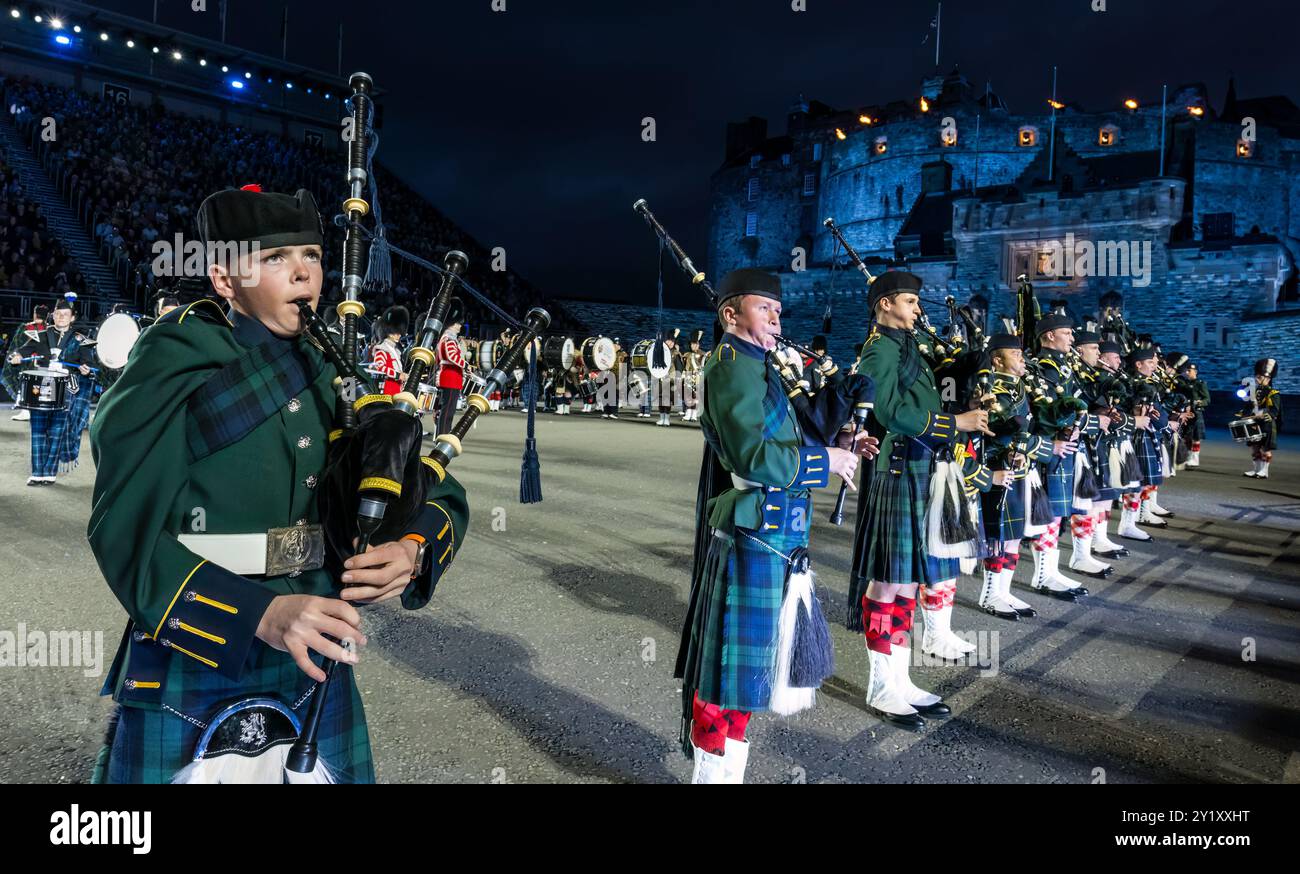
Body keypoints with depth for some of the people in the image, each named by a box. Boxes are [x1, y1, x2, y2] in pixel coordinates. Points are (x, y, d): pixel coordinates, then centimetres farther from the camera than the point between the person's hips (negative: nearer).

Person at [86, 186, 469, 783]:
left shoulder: (338, 373, 5)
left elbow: (441, 494, 5)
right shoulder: (175, 368, -9)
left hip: (320, 665, 5)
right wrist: (261, 614, -29)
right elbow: (126, 527, -17)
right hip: (193, 668, -4)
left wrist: (414, 550, -17)